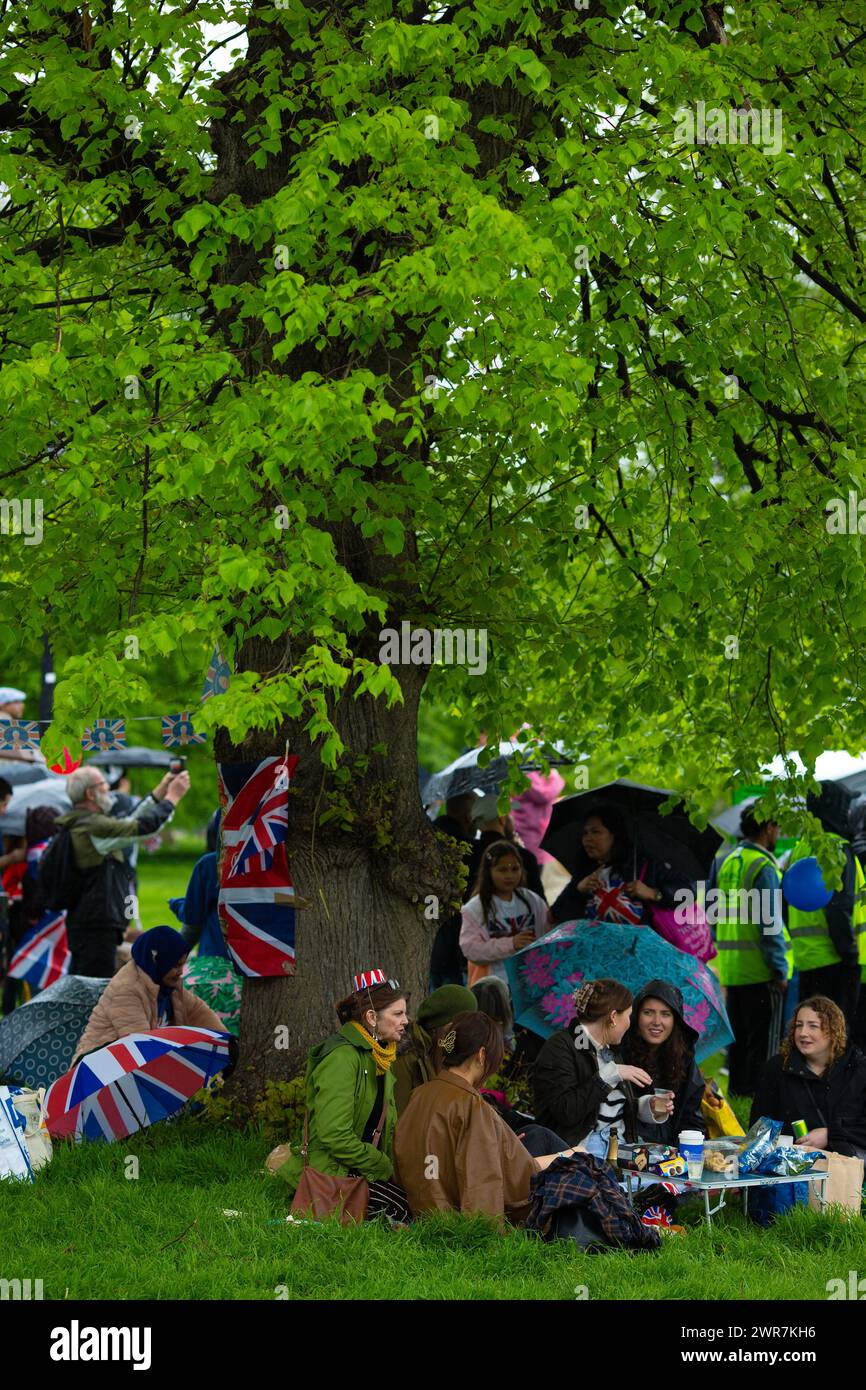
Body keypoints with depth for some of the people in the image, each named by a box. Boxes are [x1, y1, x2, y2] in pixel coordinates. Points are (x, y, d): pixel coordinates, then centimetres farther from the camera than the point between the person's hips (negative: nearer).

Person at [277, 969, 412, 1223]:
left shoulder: (379, 1058, 15)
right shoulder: (342, 1058, -15)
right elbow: (334, 1135, -21)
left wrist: (390, 1166, 5)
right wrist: (384, 1168, -12)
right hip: (329, 1173, -9)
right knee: (405, 1209, -22)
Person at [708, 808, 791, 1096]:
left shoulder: (725, 863, 12)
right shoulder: (764, 867, -13)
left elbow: (711, 912, 17)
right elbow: (769, 922, -17)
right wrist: (780, 970, -15)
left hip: (730, 969, 8)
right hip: (761, 969, -8)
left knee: (739, 1038, 16)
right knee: (764, 1040, -2)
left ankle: (737, 1091, 21)